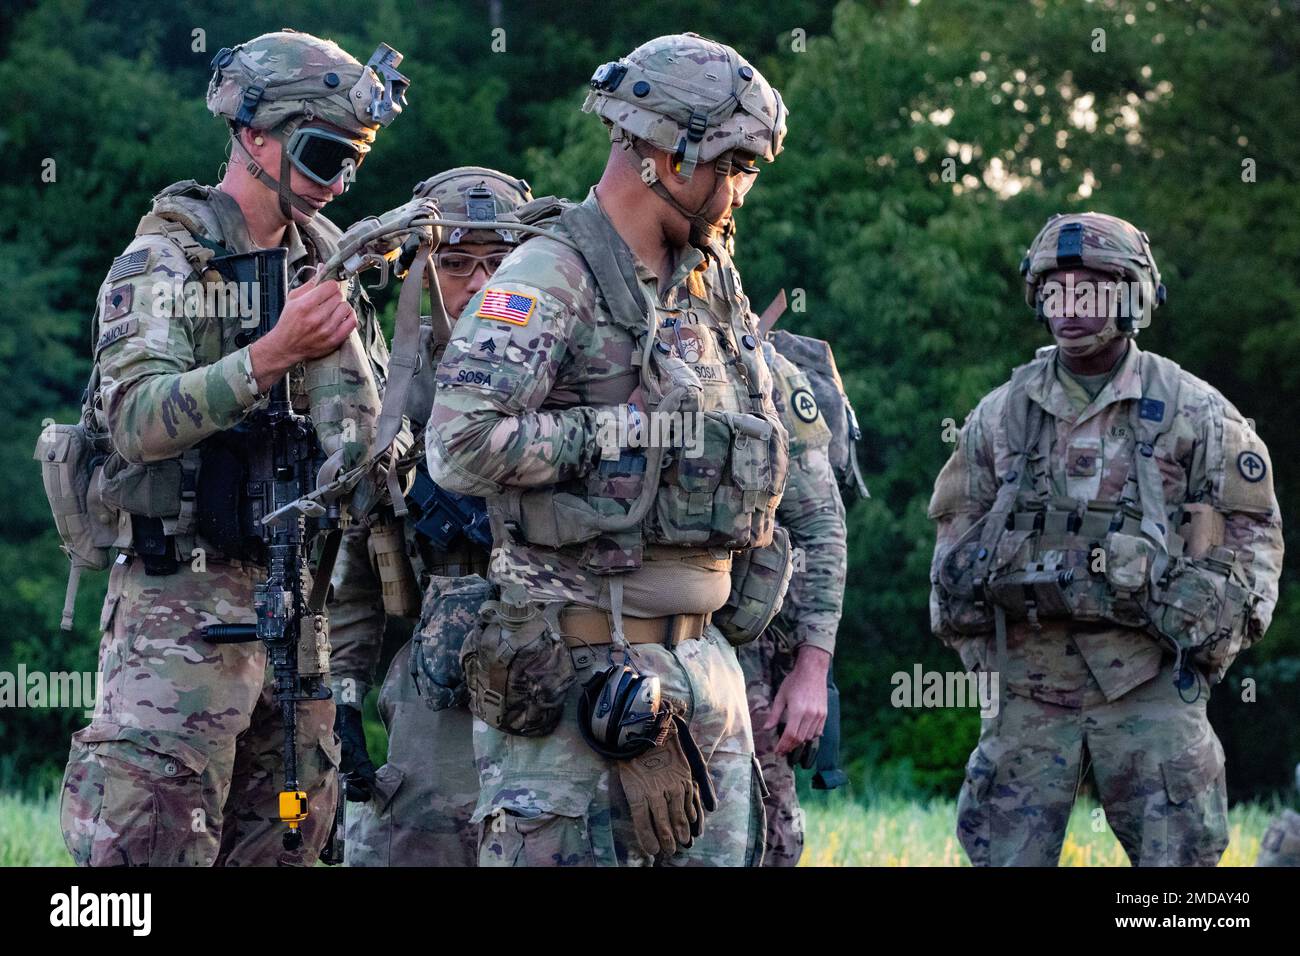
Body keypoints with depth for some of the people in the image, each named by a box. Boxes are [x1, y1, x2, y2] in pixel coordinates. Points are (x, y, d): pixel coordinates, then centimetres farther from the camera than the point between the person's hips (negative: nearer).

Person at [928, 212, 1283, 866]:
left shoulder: (1193, 412, 2)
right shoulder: (1000, 415, 10)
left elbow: (1253, 530, 5)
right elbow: (956, 530, 17)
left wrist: (1212, 634, -3)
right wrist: (975, 646, 10)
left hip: (1149, 683, -2)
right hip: (1028, 681, 2)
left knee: (1176, 856, -3)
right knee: (1005, 857, 2)